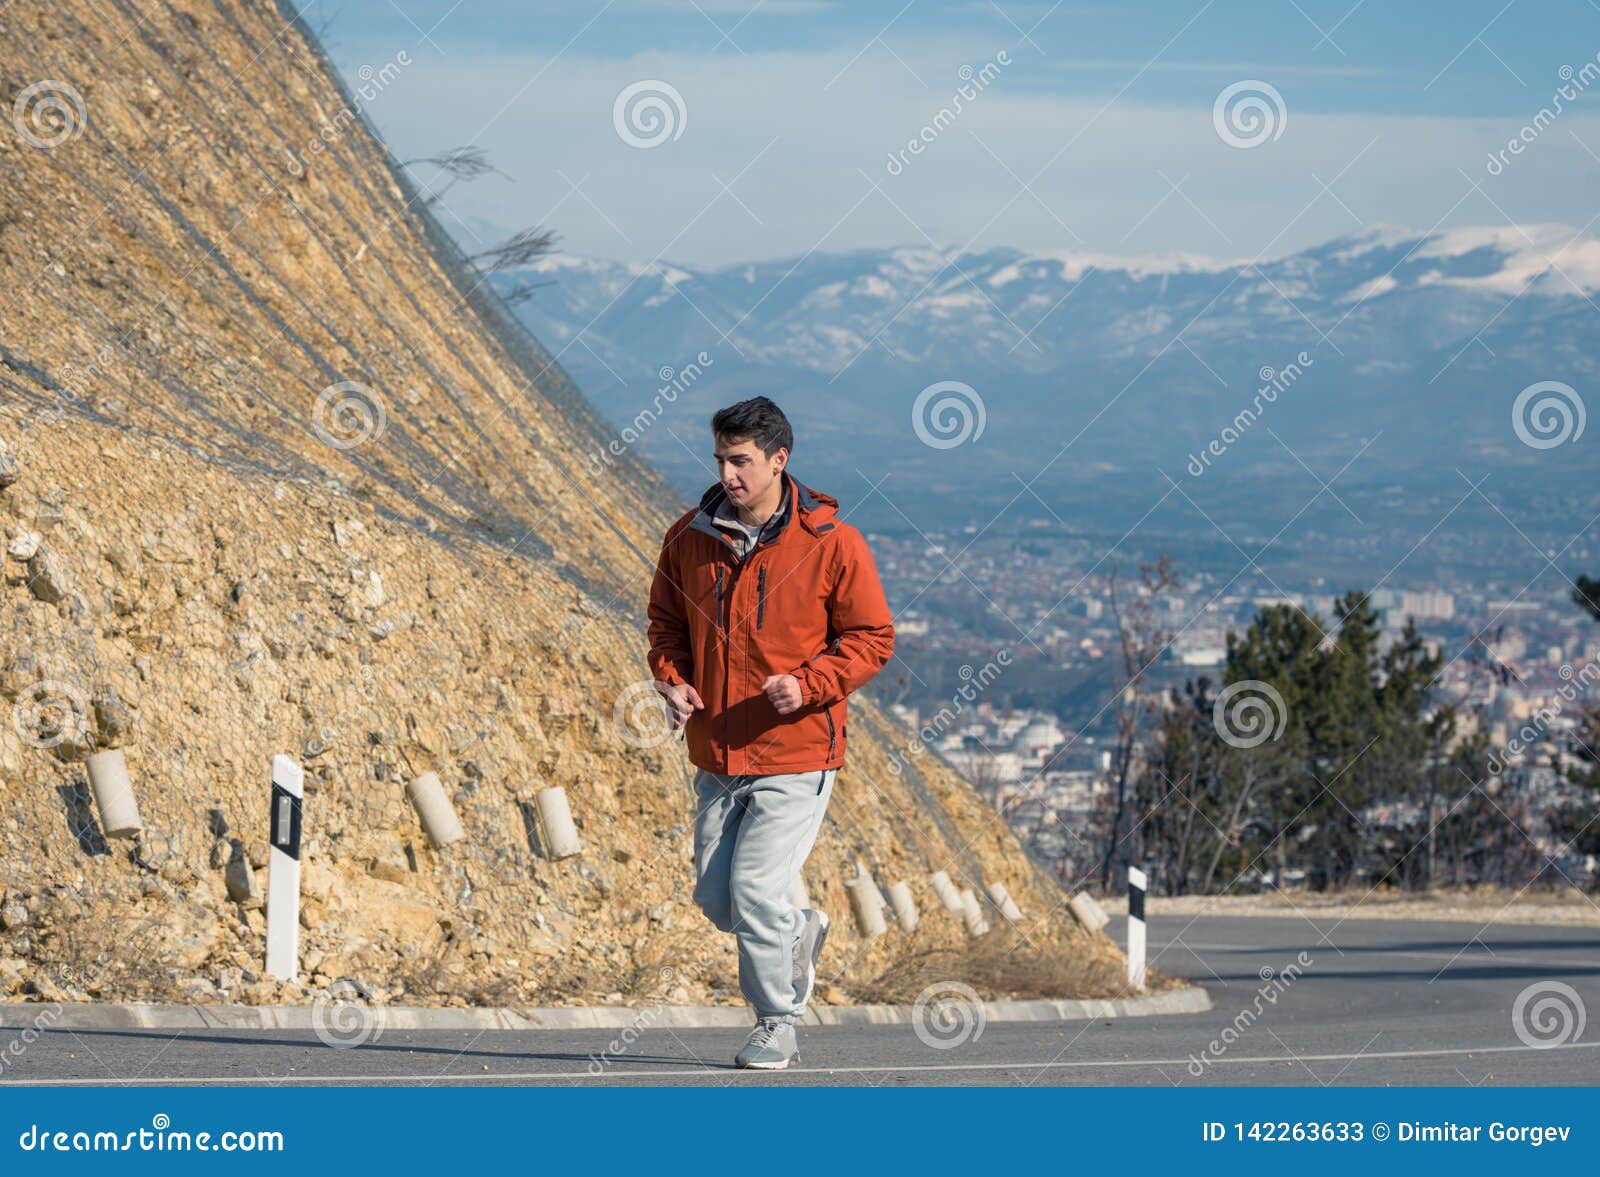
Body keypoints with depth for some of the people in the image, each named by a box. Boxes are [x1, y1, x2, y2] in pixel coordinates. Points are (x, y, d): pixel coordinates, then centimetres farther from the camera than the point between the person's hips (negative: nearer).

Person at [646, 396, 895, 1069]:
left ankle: (778, 1026, 6)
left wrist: (808, 685, -19)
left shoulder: (831, 544, -9)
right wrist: (672, 679, -3)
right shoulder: (690, 538, 3)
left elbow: (872, 639, -5)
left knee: (756, 887, -12)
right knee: (715, 896, 7)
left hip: (796, 754, -5)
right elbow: (667, 621, 17)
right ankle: (798, 935, 38)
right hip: (717, 755, 5)